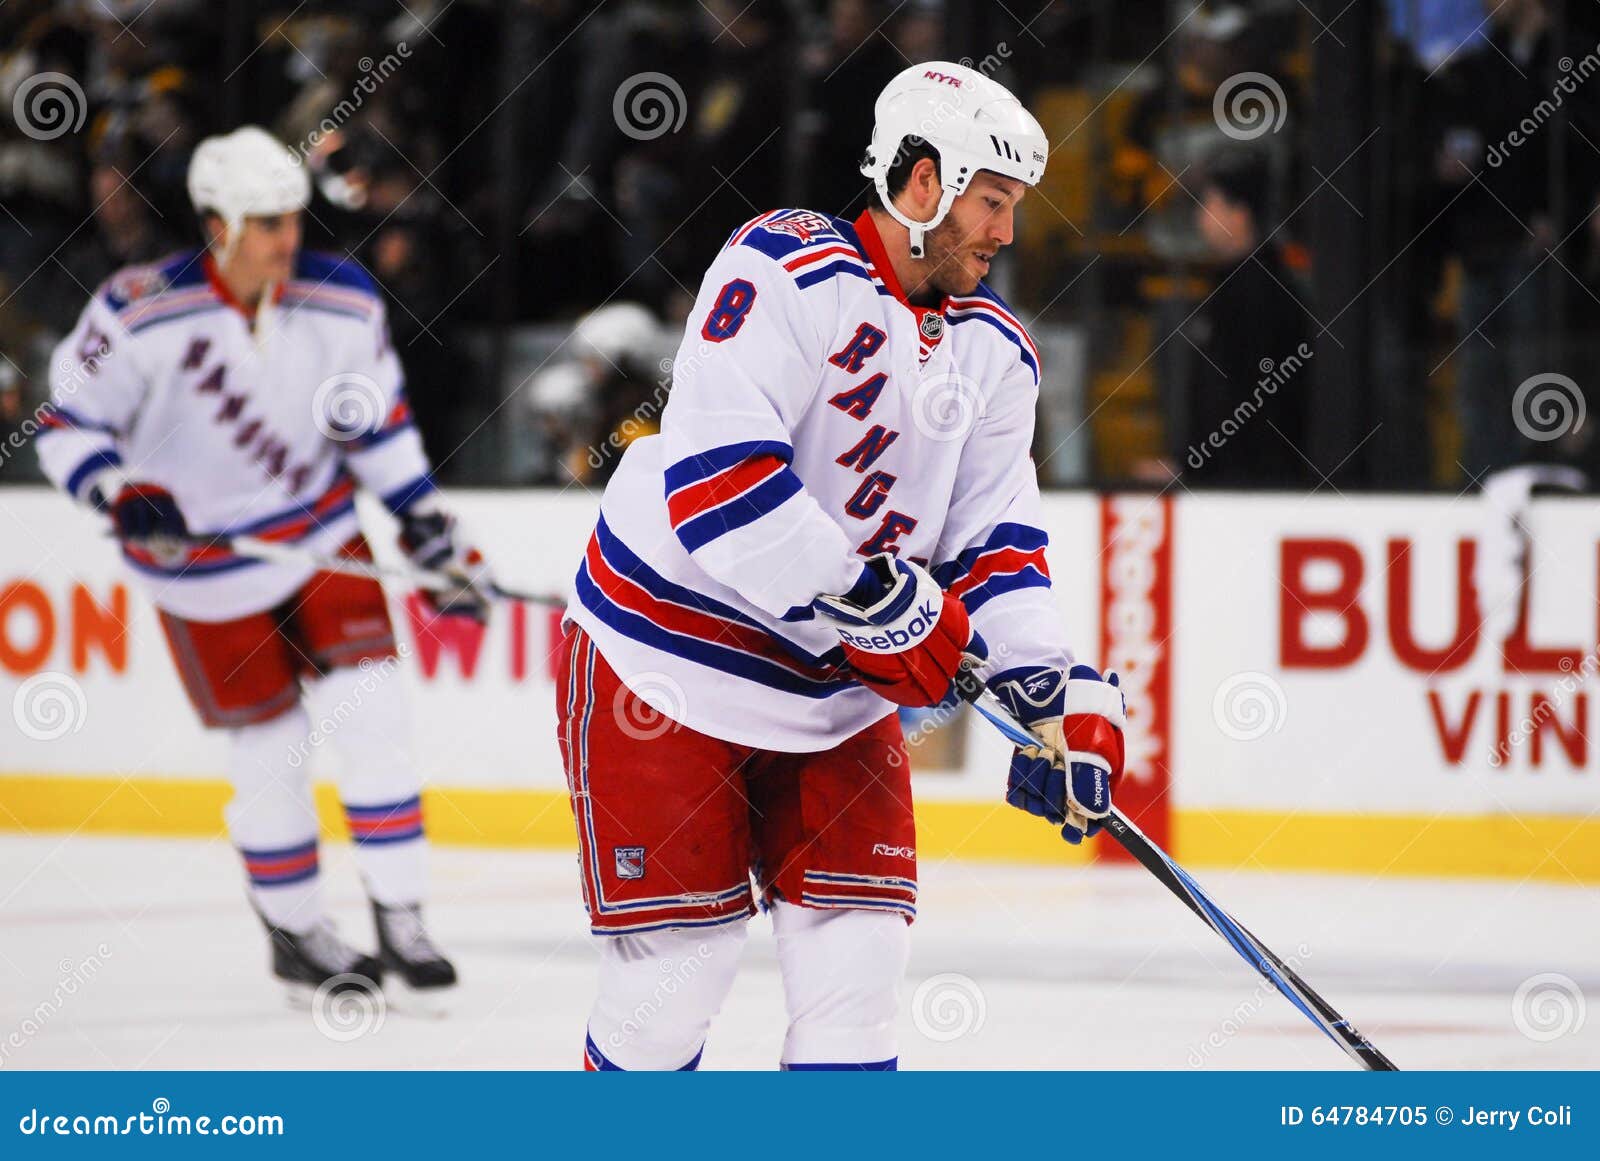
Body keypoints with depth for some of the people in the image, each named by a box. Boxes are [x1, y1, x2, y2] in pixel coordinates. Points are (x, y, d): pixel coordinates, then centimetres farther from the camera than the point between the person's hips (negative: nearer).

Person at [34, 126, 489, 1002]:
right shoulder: (141, 314, -22)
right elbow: (67, 424, -13)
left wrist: (432, 535, 2)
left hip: (322, 533, 3)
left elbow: (379, 429, 4)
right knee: (269, 748, 2)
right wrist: (123, 496, -29)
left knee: (371, 712, -8)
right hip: (204, 563, -3)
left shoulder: (342, 304, -9)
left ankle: (399, 921, 1)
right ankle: (293, 935, 22)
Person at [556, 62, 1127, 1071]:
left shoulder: (996, 354, 5)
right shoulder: (787, 270, -18)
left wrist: (1062, 694, -12)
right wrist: (873, 600, -27)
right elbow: (715, 475, -27)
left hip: (839, 688, 6)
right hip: (671, 664, -6)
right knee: (675, 968, -4)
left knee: (856, 955, -1)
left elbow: (995, 545, 4)